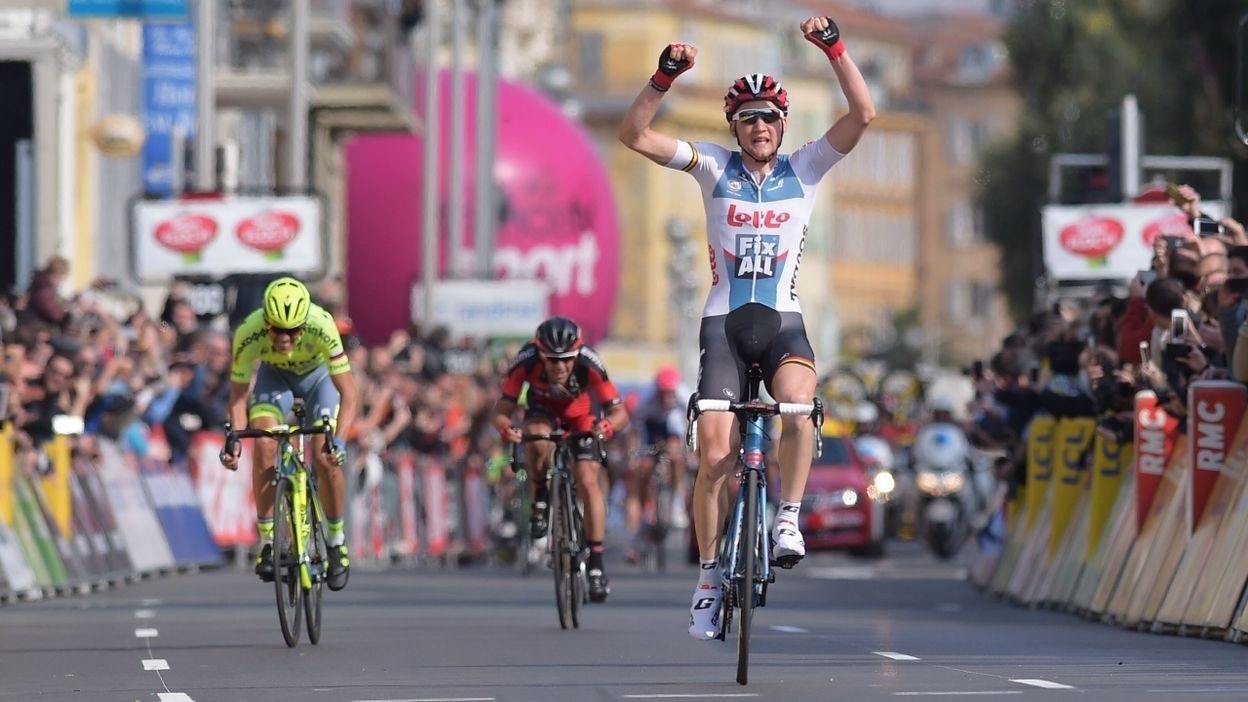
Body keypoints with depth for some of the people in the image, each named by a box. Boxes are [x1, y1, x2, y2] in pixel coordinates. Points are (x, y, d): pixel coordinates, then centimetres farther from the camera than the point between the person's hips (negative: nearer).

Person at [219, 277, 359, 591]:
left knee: (326, 457, -18)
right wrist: (234, 439, -40)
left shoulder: (322, 326, -40)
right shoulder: (249, 334, -36)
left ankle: (336, 543, 3)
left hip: (317, 374, -1)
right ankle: (267, 544, -11)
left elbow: (349, 393, -37)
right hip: (275, 376, 1)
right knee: (264, 447, -22)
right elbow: (238, 395, -24)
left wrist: (338, 440, -50)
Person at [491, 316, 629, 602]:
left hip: (580, 417, 0)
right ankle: (541, 498, -6)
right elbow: (502, 409, -31)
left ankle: (596, 564, -9)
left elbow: (620, 412, -32)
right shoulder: (525, 362, -35)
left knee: (588, 482, -17)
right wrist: (505, 428, -54)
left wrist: (608, 425, -55)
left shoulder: (589, 364, -36)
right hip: (542, 411, 0)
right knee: (538, 442, -35)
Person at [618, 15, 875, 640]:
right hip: (723, 322, 0)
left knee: (798, 405, -33)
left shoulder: (804, 169, 4)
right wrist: (665, 76, -19)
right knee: (714, 455, -8)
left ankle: (788, 520, -17)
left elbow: (863, 113, -7)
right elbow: (634, 135, -6)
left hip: (783, 320, 0)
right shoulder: (714, 167, 3)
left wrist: (834, 47, -17)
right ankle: (708, 577, 6)